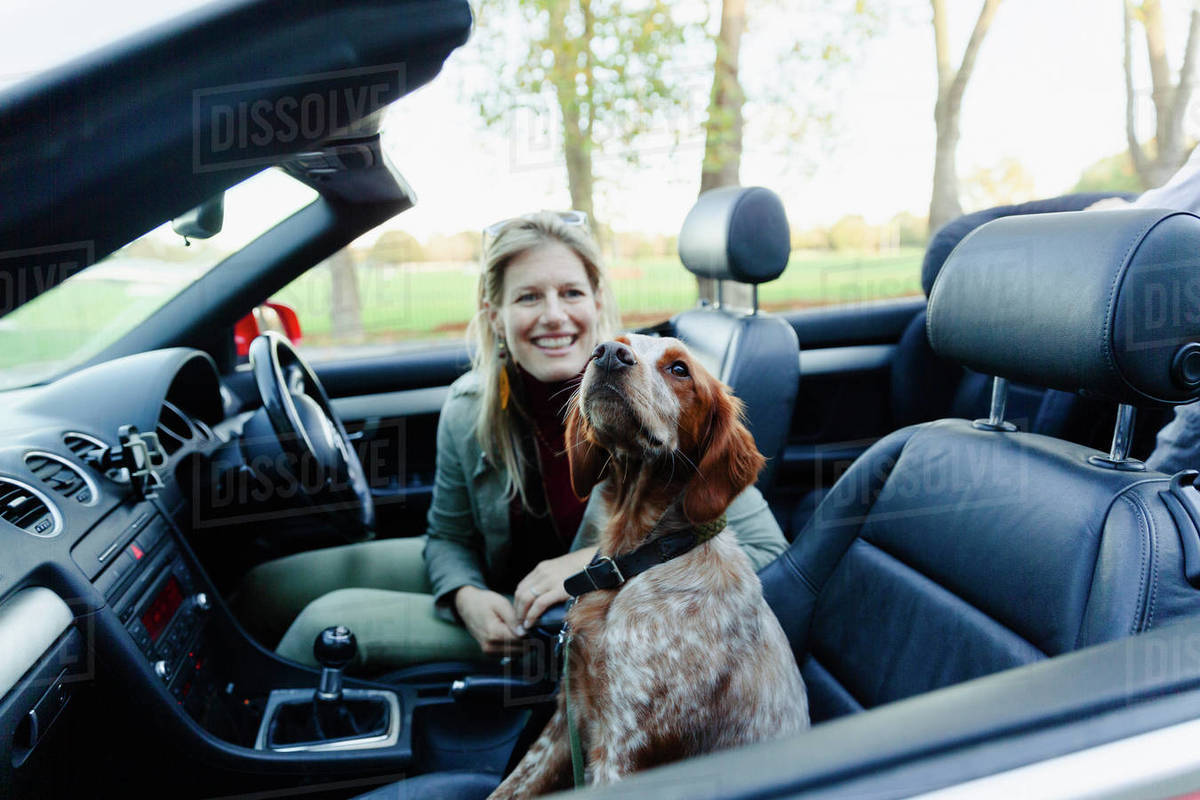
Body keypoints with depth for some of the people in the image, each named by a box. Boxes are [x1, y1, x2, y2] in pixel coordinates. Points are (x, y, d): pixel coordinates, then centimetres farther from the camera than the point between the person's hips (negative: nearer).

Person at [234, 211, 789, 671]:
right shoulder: (469, 409, -14)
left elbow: (766, 552, -26)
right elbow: (448, 534, 4)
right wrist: (468, 598, -19)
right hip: (496, 589, 5)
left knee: (328, 623, -16)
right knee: (263, 588, 3)